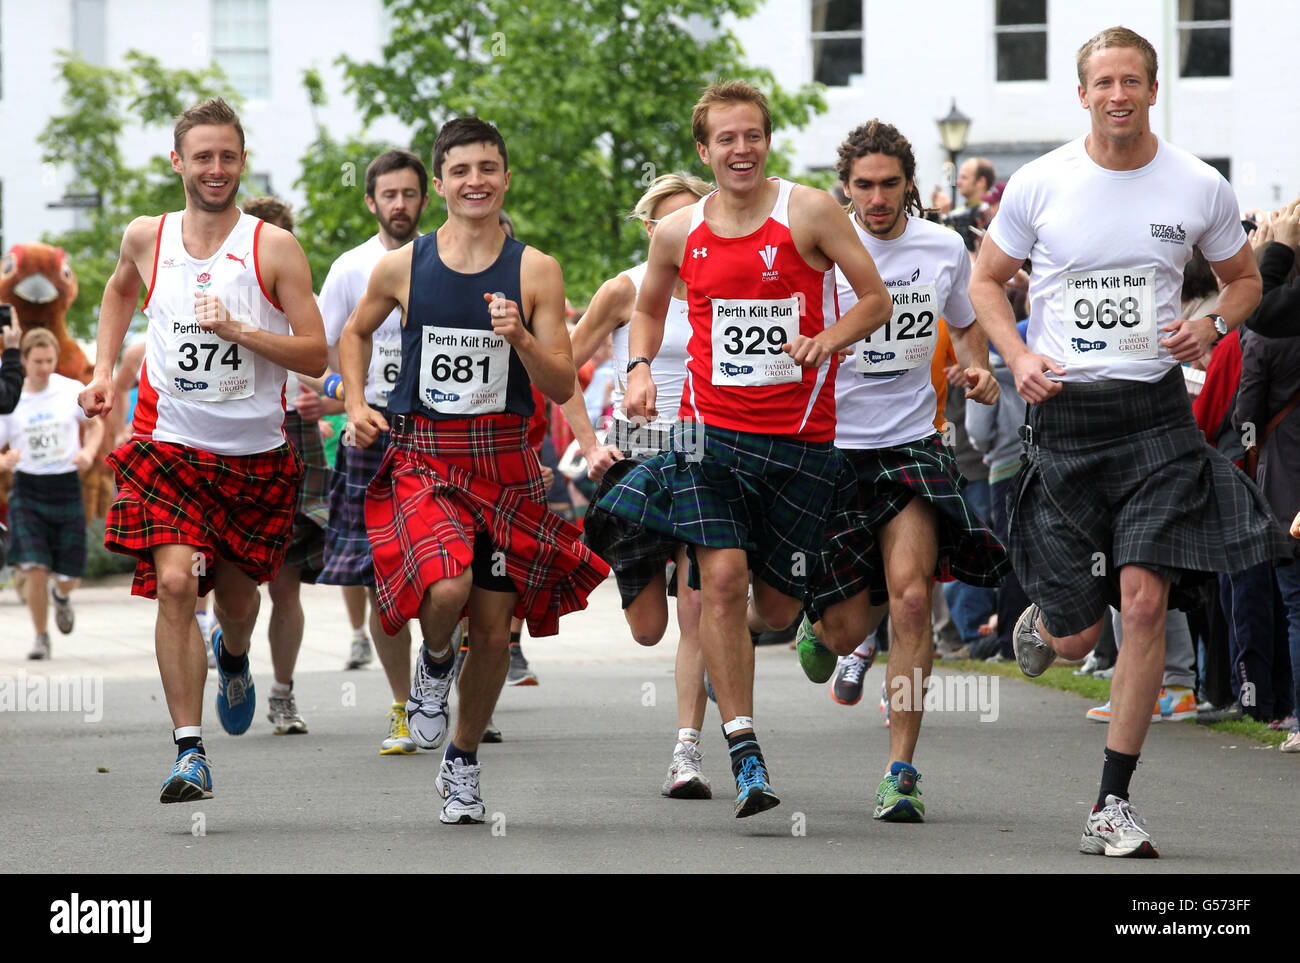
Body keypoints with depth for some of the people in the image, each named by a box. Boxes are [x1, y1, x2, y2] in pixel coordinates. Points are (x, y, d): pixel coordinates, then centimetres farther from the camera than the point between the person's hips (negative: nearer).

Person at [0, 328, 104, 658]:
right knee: (35, 568, -16)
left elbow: (95, 424, 16)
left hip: (66, 487, 1)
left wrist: (89, 452, -4)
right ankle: (41, 637, 3)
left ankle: (61, 596, 41)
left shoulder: (72, 391, -2)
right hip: (28, 490, -1)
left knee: (69, 575, 2)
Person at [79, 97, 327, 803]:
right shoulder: (146, 239, 1)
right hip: (169, 446, 0)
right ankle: (189, 753, -16)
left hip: (255, 454, 0)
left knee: (236, 594, 15)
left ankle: (233, 658, 54)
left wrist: (237, 329, -21)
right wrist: (103, 370, 13)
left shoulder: (274, 248, -7)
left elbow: (315, 355, -8)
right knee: (174, 582, -18)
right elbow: (120, 291, 26)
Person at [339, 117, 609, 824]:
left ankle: (462, 761, 28)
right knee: (446, 586, -28)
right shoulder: (403, 266, 0)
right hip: (423, 455, -1)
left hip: (505, 461, 1)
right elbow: (355, 333, 20)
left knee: (493, 628, 5)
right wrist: (356, 404, 6)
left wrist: (520, 338, -20)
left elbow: (562, 387, -3)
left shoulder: (535, 272, -1)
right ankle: (433, 661, 9)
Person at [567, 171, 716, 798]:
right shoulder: (625, 291, -2)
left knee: (696, 616, -11)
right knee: (647, 628, 4)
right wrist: (590, 446, -5)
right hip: (638, 457, -1)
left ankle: (687, 752, -10)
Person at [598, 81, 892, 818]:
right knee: (722, 575, -18)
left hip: (800, 435, -1)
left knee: (777, 607, 4)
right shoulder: (679, 232, 6)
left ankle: (738, 633, 43)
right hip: (712, 428, 1)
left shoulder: (809, 211, -3)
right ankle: (745, 752, -12)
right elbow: (650, 307, 24)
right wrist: (640, 368, 5)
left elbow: (877, 300, -1)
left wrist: (828, 340, -19)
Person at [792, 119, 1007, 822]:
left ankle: (901, 773, -11)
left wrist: (977, 368, 3)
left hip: (913, 445, 1)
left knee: (911, 598, -19)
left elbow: (964, 323, 23)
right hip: (830, 448, -1)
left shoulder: (944, 249, 3)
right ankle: (823, 620, 42)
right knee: (848, 632, 1)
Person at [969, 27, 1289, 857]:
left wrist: (1212, 326, -4)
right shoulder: (1040, 184, 0)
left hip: (1155, 413, 0)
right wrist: (1018, 356, -6)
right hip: (1064, 410, 0)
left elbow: (1244, 278, 17)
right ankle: (1042, 620, 43)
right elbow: (987, 279, 11)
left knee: (1144, 601, -14)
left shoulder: (1200, 188, 2)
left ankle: (1113, 804, -4)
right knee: (1074, 637, 1)